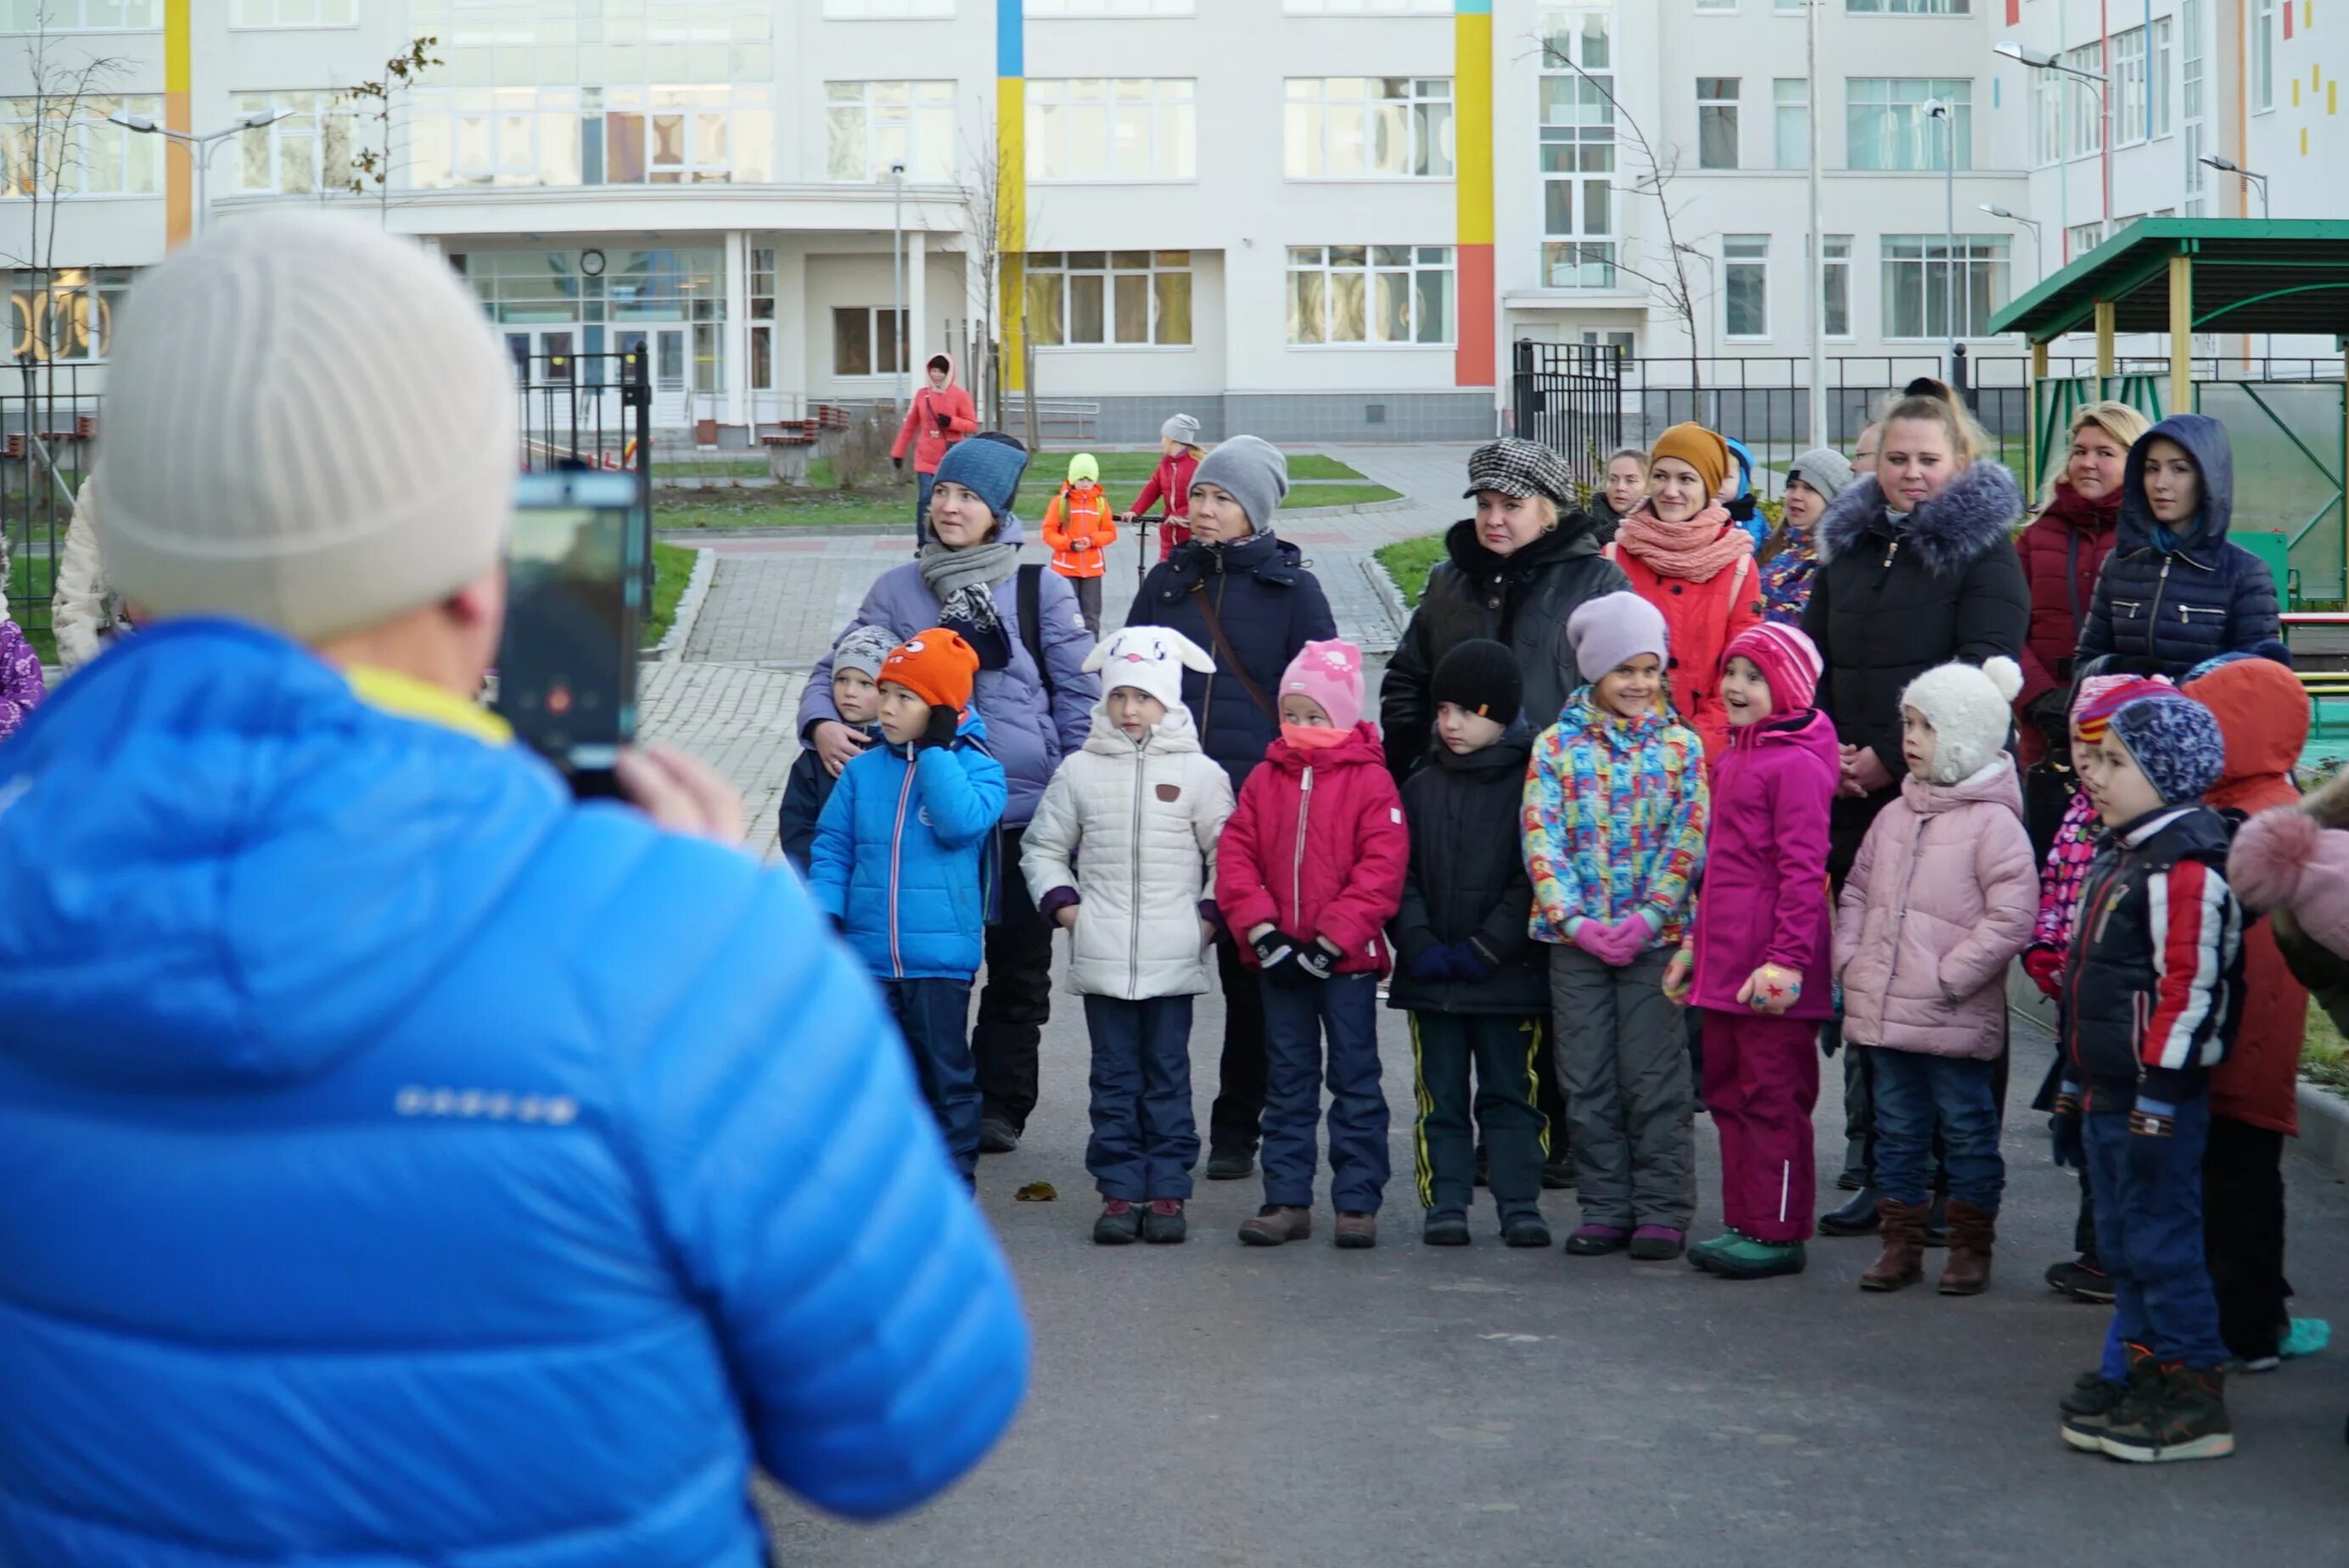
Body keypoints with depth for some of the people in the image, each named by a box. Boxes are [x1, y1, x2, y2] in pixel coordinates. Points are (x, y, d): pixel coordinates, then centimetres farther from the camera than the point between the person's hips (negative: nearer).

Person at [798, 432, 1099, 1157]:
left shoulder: (1040, 588, 3)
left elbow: (1079, 695, 5)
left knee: (1019, 965, 8)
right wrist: (822, 722, -12)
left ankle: (1000, 1106, 20)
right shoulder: (897, 588, 7)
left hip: (1026, 812, -1)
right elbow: (838, 668, 10)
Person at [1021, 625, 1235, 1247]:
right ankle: (1119, 1191, 8)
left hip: (1175, 956, -1)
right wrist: (1061, 903, 4)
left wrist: (1211, 915, -2)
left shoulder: (1199, 773, 3)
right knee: (1114, 1076, 4)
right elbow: (1042, 847, 16)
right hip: (1101, 956, 1)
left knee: (1167, 1074, 3)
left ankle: (1168, 1191, 8)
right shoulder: (1080, 771, 7)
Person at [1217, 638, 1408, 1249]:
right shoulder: (1264, 780, 7)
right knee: (1287, 1082, 10)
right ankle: (1286, 1201, 15)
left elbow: (1382, 867, -12)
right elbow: (1235, 856, 2)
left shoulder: (1370, 781, -6)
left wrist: (1333, 939, -17)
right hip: (1278, 956, 4)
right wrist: (1262, 930, -10)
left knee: (1355, 1081, 3)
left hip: (1347, 958, -4)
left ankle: (1358, 1201, 8)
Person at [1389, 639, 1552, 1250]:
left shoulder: (1530, 786, -3)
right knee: (1441, 1097, 6)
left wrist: (1485, 948, -14)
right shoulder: (1420, 790, 9)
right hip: (1430, 974, 3)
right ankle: (1445, 1202, 11)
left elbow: (1535, 880, -8)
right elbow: (1400, 877, 5)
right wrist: (1418, 944, -10)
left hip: (1508, 974, -3)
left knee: (1510, 1093, 4)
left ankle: (1520, 1204, 8)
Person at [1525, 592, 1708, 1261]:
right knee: (1587, 1080, 6)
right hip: (1575, 938, 1)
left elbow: (1688, 839, -4)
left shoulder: (1681, 747, 3)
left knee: (1655, 1077, 0)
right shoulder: (1558, 746, 3)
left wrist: (1648, 918, -15)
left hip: (1655, 937, -1)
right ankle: (1605, 1209, 15)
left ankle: (1662, 1210, 9)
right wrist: (1574, 919, -13)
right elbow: (1542, 838, -3)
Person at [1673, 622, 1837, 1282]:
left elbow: (1803, 871, -18)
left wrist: (1787, 958, -21)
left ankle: (1779, 1233, 7)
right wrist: (1697, 942, 24)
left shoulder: (1797, 766, -14)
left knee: (1773, 1098, -1)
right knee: (1728, 1092, 15)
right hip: (1723, 966, 9)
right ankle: (1743, 1222, 24)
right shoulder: (1733, 758, 15)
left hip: (1772, 972, -9)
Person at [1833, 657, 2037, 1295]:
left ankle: (1972, 1245, 15)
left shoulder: (1993, 822, -10)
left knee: (1967, 1128, 5)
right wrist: (1850, 961, 4)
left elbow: (2011, 917, -16)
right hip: (1884, 1011, 7)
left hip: (1955, 1020, -7)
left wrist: (1951, 977, -17)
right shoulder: (1895, 816, 11)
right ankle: (1902, 1242, 22)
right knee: (1897, 1127, 13)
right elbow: (1856, 894, 18)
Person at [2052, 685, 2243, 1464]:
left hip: (2157, 1101, -10)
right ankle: (2132, 1376, 25)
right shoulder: (2118, 856, 15)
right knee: (2123, 1244, 16)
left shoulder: (2186, 867, -18)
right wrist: (2076, 1089, 25)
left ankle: (2192, 1399, 2)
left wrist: (2155, 1102, -22)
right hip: (2109, 1092, 10)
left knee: (2161, 1242, -5)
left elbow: (2189, 989, -22)